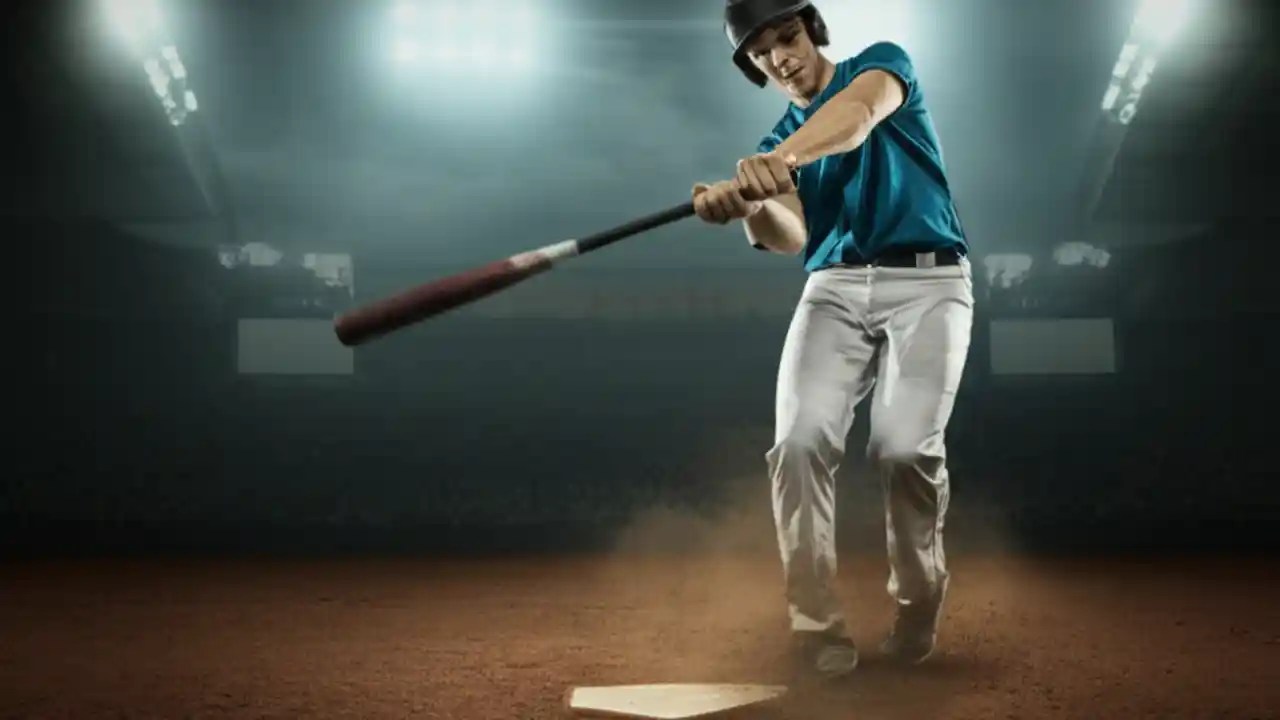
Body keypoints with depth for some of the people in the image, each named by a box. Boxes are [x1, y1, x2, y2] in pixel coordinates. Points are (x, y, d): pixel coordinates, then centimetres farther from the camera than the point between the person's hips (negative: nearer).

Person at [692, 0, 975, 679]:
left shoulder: (882, 63, 5)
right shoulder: (773, 148, 15)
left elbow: (858, 112, -22)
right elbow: (789, 237, -6)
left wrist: (781, 159, -42)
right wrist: (748, 204, -30)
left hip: (928, 282, -3)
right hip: (834, 289, 3)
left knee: (905, 447, -21)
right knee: (800, 440, -20)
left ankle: (917, 605, 4)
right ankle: (817, 629, -12)